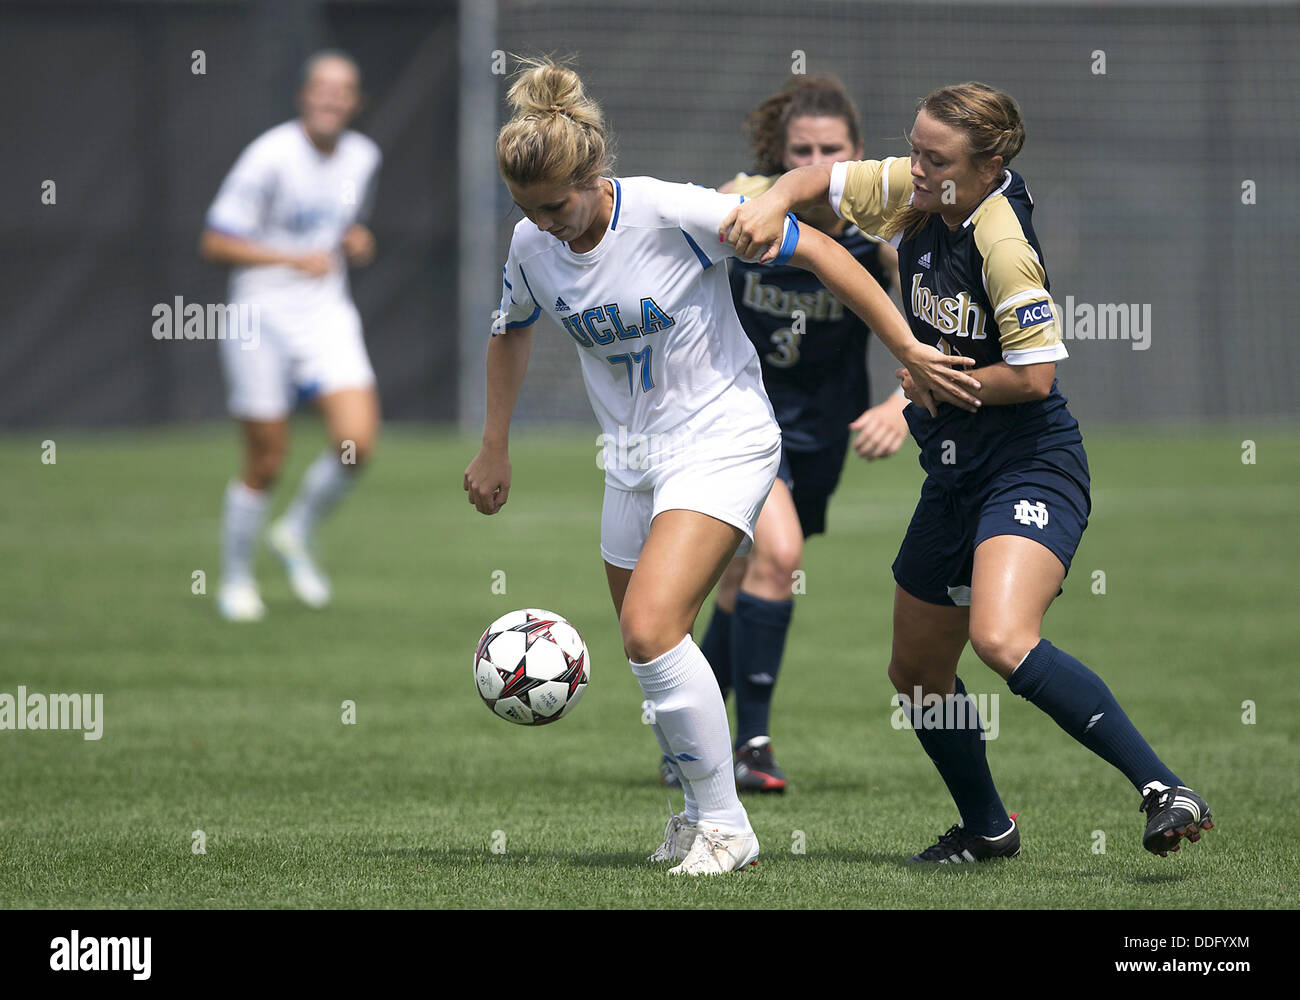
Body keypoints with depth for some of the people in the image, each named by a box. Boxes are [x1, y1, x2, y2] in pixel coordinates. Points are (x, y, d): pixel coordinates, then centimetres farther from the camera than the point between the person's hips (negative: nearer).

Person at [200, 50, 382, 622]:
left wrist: (357, 243, 0)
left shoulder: (363, 157, 5)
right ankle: (236, 581, 22)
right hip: (264, 318, -5)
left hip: (327, 317, 5)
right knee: (266, 464, 0)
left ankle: (298, 534, 14)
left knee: (357, 442, -13)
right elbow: (214, 243, -16)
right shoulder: (271, 157, -15)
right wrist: (293, 259, -26)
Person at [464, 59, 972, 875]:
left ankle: (724, 824, -10)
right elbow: (513, 329, 18)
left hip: (722, 441, -7)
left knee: (650, 626, -22)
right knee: (649, 648, 10)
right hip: (633, 457, 7)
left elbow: (815, 251, -16)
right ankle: (702, 812, 32)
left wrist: (910, 348, -15)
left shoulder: (675, 213, -22)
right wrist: (495, 452, 23)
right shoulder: (532, 245, -4)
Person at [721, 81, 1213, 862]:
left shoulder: (1004, 246, -21)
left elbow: (1034, 376, -20)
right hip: (955, 472, 9)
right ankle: (987, 828, 38)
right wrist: (773, 203, -7)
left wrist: (939, 384, -7)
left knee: (1002, 639, -32)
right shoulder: (916, 196, 1)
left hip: (1030, 467, -9)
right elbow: (826, 179, 14)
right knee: (917, 672, 18)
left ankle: (1164, 790, -32)